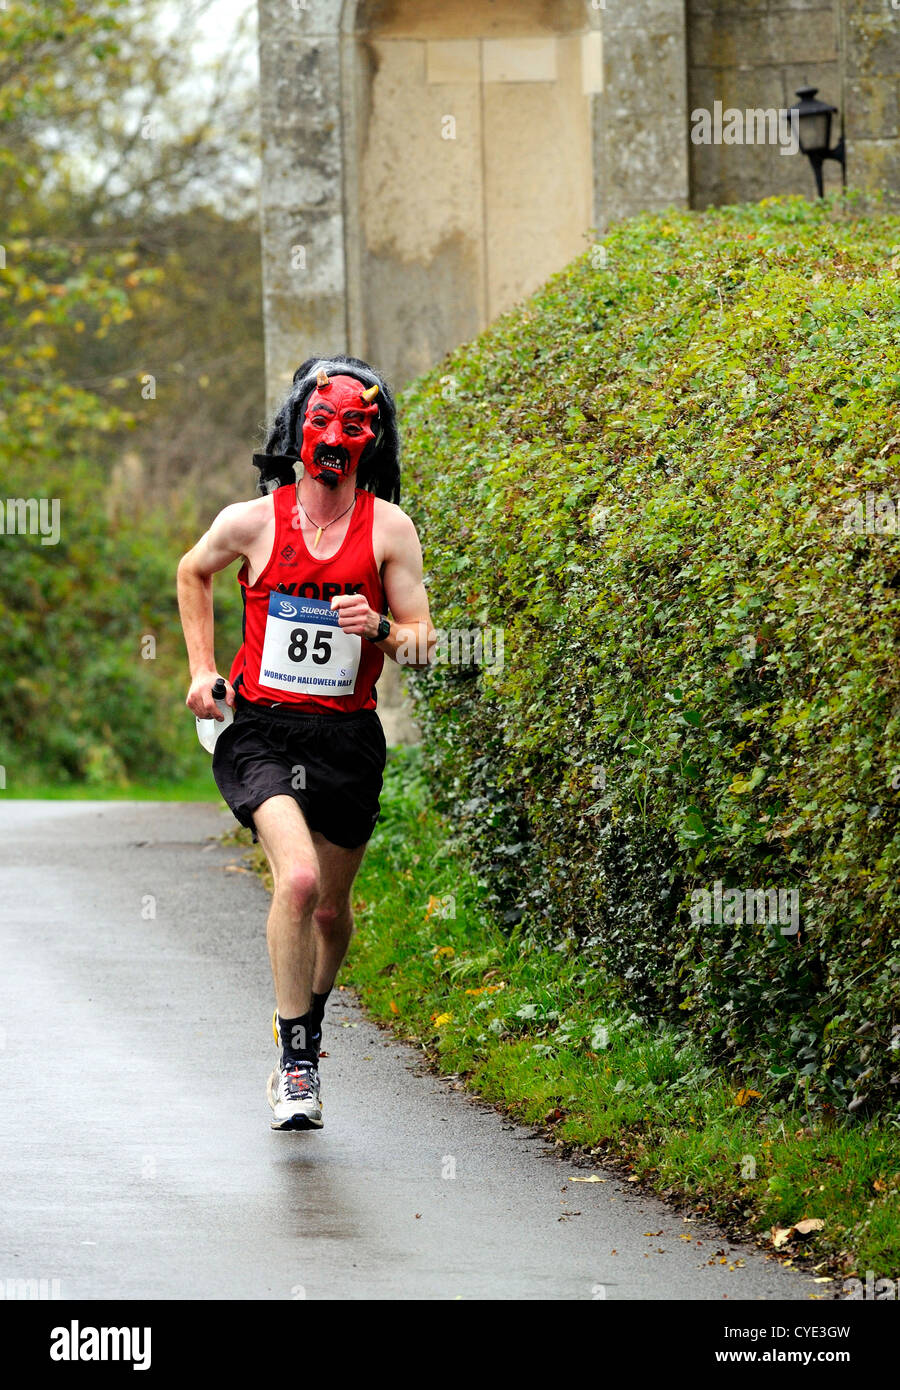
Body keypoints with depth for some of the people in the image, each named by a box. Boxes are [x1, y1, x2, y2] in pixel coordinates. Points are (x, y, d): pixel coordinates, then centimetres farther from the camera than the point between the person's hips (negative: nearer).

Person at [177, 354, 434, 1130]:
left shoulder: (390, 529, -3)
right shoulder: (252, 521, -4)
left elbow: (422, 645, 0)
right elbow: (194, 573, 18)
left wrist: (380, 628, -21)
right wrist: (201, 668, 11)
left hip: (347, 738, 2)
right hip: (262, 732, -2)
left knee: (332, 908, 13)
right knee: (298, 877, -23)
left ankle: (308, 1021, 44)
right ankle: (297, 1064, -12)